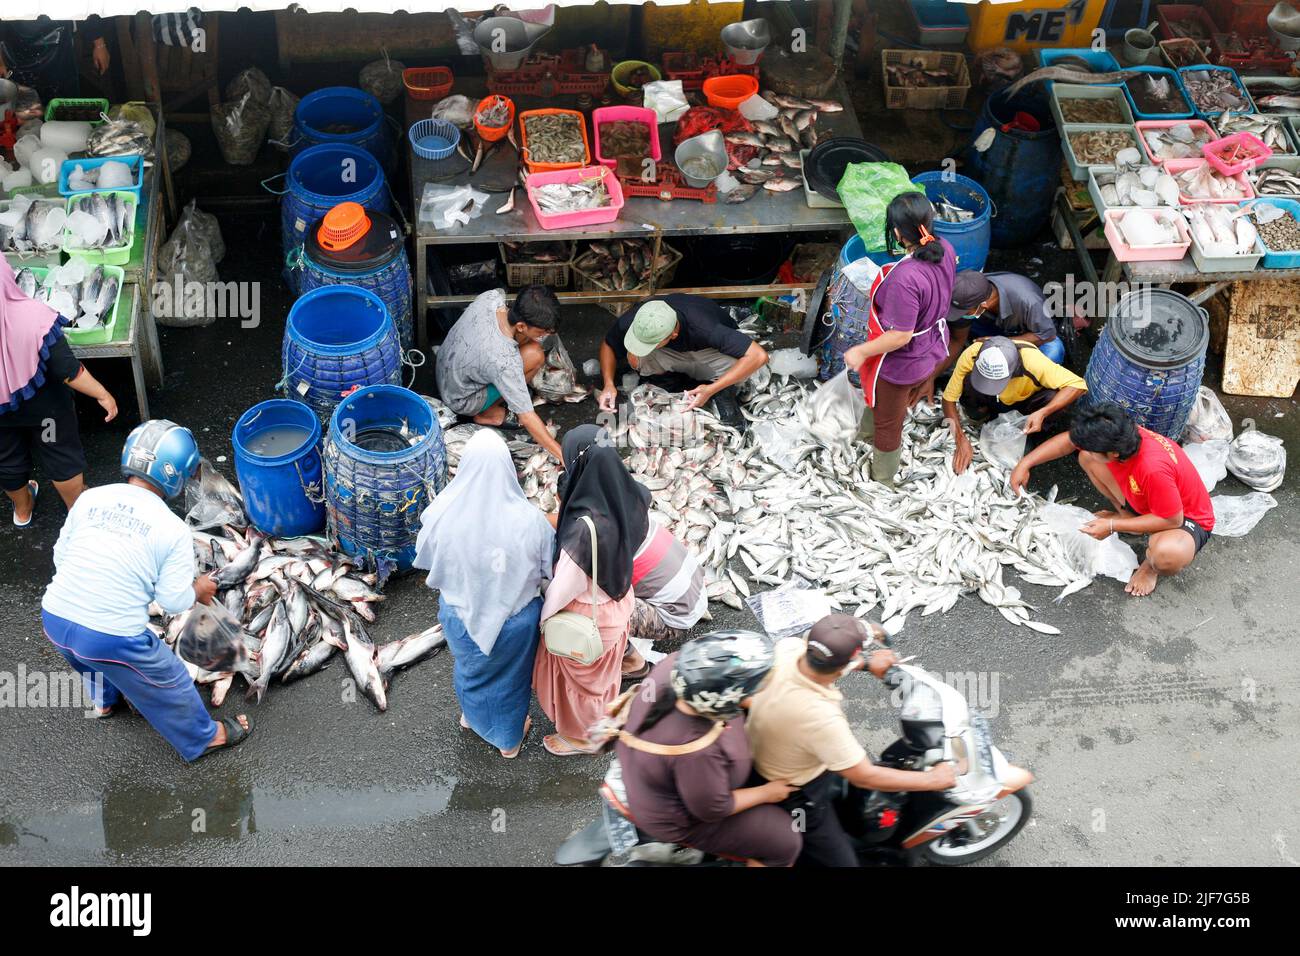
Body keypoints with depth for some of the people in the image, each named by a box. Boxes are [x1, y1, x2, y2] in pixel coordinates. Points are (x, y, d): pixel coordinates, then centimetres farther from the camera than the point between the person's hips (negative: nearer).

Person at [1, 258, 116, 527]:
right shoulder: (32, 316, -32)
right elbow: (68, 370, -26)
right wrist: (102, 394, -14)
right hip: (42, 404, -2)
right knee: (62, 456, 21)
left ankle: (22, 510, 50)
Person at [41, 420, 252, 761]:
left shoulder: (91, 498, 0)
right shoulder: (173, 529, -11)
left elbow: (60, 556, 9)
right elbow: (173, 601, -8)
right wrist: (199, 589, 13)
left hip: (53, 618, 5)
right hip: (112, 638, -5)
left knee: (92, 656, 40)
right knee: (169, 684, 21)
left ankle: (104, 700, 66)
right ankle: (202, 738, 42)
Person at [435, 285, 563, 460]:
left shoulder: (491, 297, -23)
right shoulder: (504, 361, -39)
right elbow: (526, 417, -32)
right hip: (461, 402, -7)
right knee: (535, 355, -24)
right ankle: (489, 412, -4)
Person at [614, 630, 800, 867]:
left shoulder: (673, 664, -27)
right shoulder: (697, 752, -44)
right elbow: (712, 810, -24)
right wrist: (766, 793, -10)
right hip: (675, 817, -7)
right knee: (785, 841, 3)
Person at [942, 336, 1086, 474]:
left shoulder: (1033, 361, -39)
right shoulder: (971, 356, -35)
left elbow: (1078, 385, -34)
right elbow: (948, 398, -24)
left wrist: (1042, 413, -45)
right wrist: (961, 440, -32)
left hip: (1024, 402, -1)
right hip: (993, 403, 1)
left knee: (1054, 397, -34)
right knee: (969, 384, -33)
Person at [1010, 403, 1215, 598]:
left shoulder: (1154, 469, -42)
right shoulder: (1118, 437, -21)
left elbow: (1172, 521, -30)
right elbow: (1069, 441, -4)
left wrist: (1112, 526, -26)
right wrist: (1025, 464, -9)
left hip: (1184, 518, -6)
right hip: (1143, 502, 6)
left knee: (1167, 554, -42)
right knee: (1086, 458, -6)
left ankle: (1151, 566, -3)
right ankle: (1126, 515, 11)